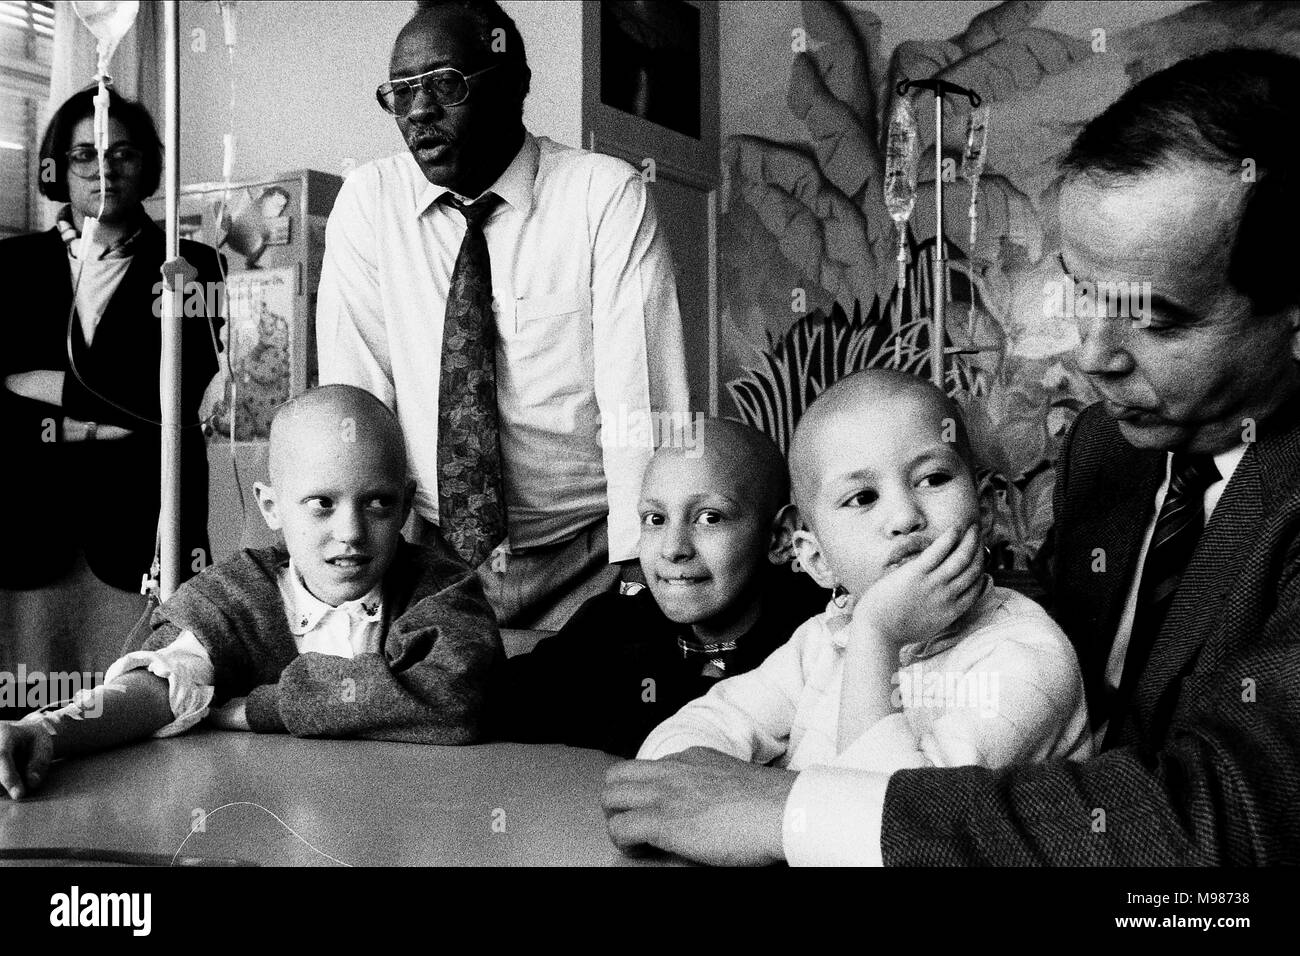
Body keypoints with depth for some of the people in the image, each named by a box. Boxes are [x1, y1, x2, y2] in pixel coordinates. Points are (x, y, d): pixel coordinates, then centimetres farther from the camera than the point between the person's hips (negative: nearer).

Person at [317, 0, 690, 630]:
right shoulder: (367, 202, 0)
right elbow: (354, 395, -4)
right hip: (424, 556, 2)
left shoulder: (607, 196, -7)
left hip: (584, 562, -2)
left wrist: (638, 577, -21)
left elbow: (641, 403, -14)